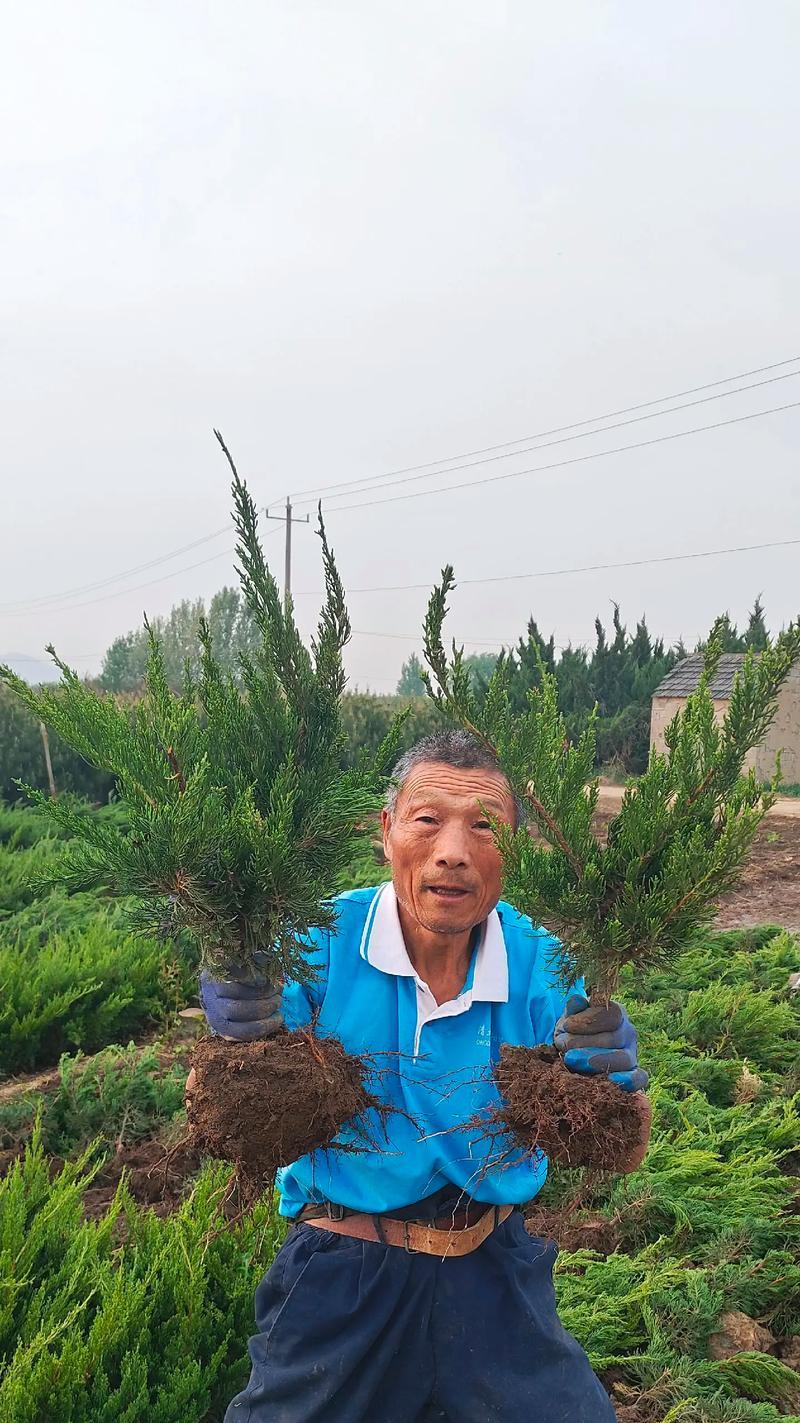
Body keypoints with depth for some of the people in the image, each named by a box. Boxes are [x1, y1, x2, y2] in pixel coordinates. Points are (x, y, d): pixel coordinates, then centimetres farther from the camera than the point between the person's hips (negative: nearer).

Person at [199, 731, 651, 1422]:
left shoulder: (541, 963, -11)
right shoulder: (321, 941, -16)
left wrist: (612, 1085, -32)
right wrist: (241, 1050, -35)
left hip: (493, 1267, 2)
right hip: (343, 1273, -1)